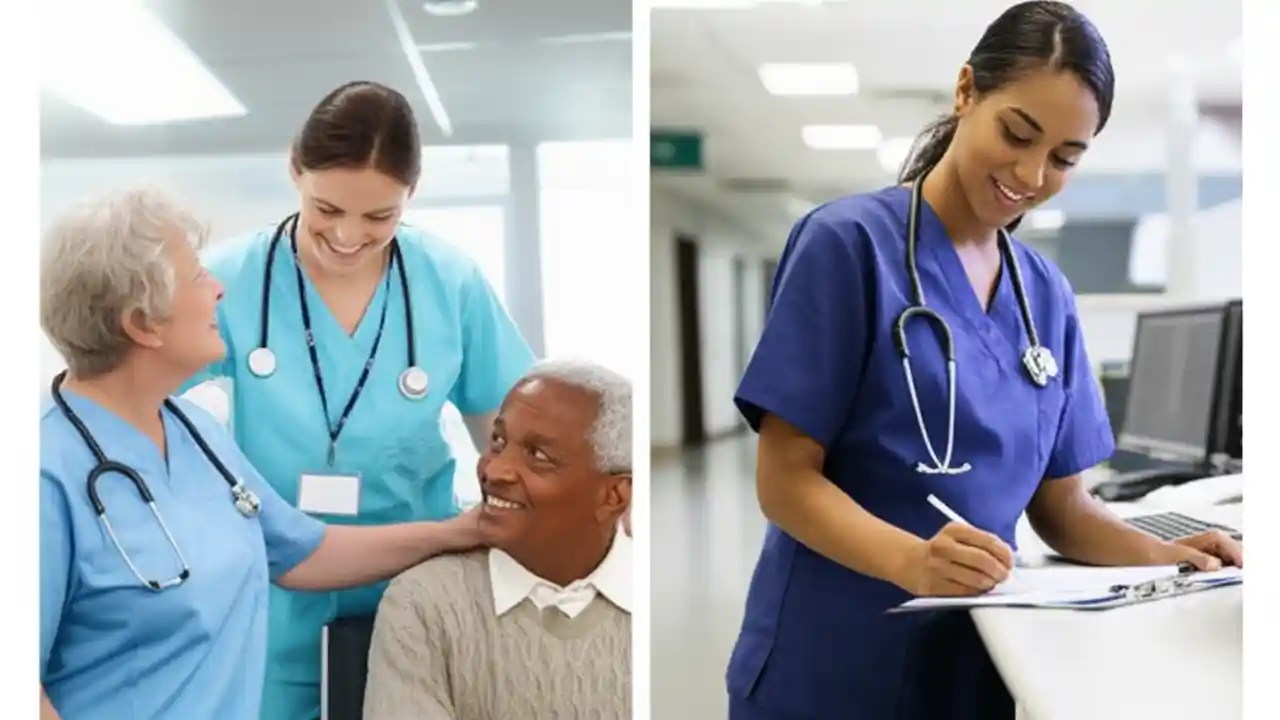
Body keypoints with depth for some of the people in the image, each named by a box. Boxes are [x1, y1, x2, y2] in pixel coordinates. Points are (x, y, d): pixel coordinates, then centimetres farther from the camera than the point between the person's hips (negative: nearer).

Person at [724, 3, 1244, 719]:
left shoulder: (1049, 296, 7)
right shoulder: (850, 243, -11)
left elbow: (1062, 507, 11)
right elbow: (786, 480, -14)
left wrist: (1161, 555, -7)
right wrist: (910, 560, -29)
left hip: (976, 662, 6)